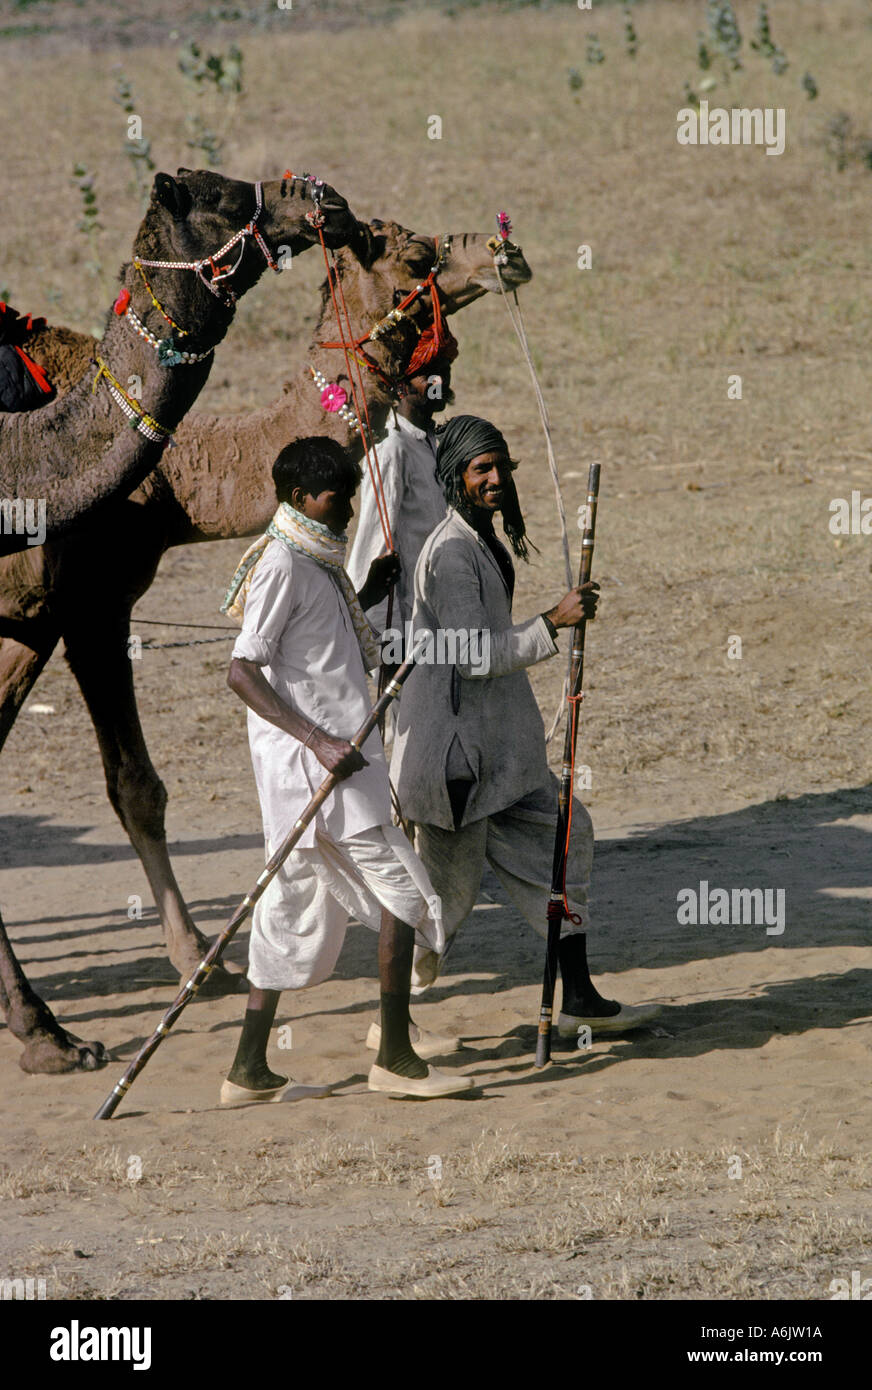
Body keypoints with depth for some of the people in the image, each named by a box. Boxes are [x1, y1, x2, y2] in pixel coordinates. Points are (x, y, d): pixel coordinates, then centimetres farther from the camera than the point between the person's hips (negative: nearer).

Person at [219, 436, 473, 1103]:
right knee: (401, 890, -7)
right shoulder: (281, 564, -13)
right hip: (312, 761, -10)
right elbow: (243, 671, -19)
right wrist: (318, 740, -25)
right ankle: (395, 1058, -3)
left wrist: (368, 593, 21)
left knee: (299, 908, 10)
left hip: (332, 752, 10)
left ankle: (250, 1071, 11)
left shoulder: (315, 561, 16)